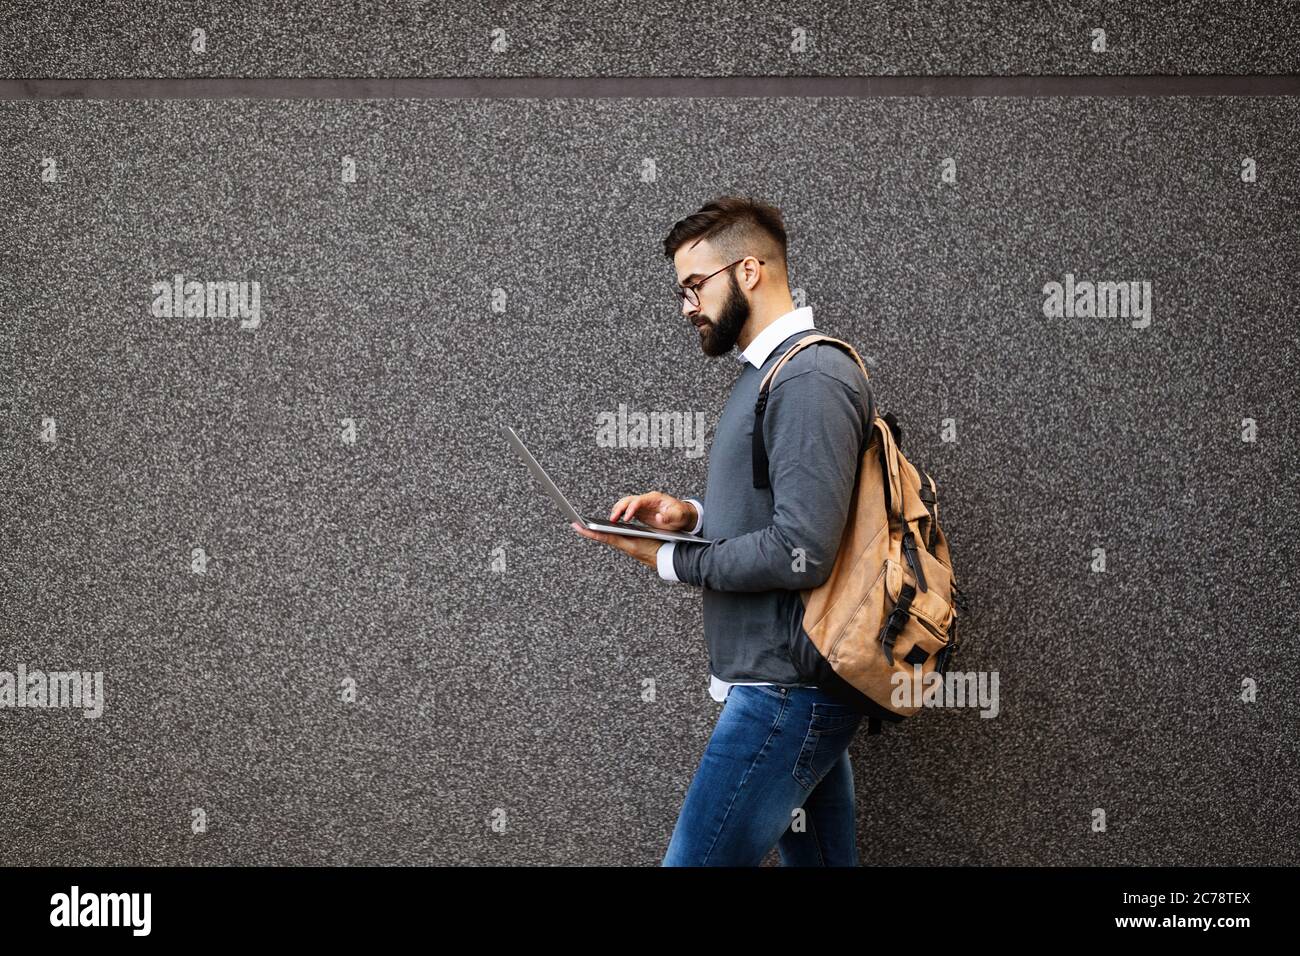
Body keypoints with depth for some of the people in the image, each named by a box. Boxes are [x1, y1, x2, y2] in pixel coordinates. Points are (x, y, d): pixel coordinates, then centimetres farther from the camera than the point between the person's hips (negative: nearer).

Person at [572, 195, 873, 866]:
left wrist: (670, 559, -12)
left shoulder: (812, 377, -16)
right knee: (816, 859, 11)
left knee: (694, 860, -11)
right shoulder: (766, 371, 18)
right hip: (795, 684, 10)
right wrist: (693, 514, 9)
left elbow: (801, 552, -22)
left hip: (783, 691, -10)